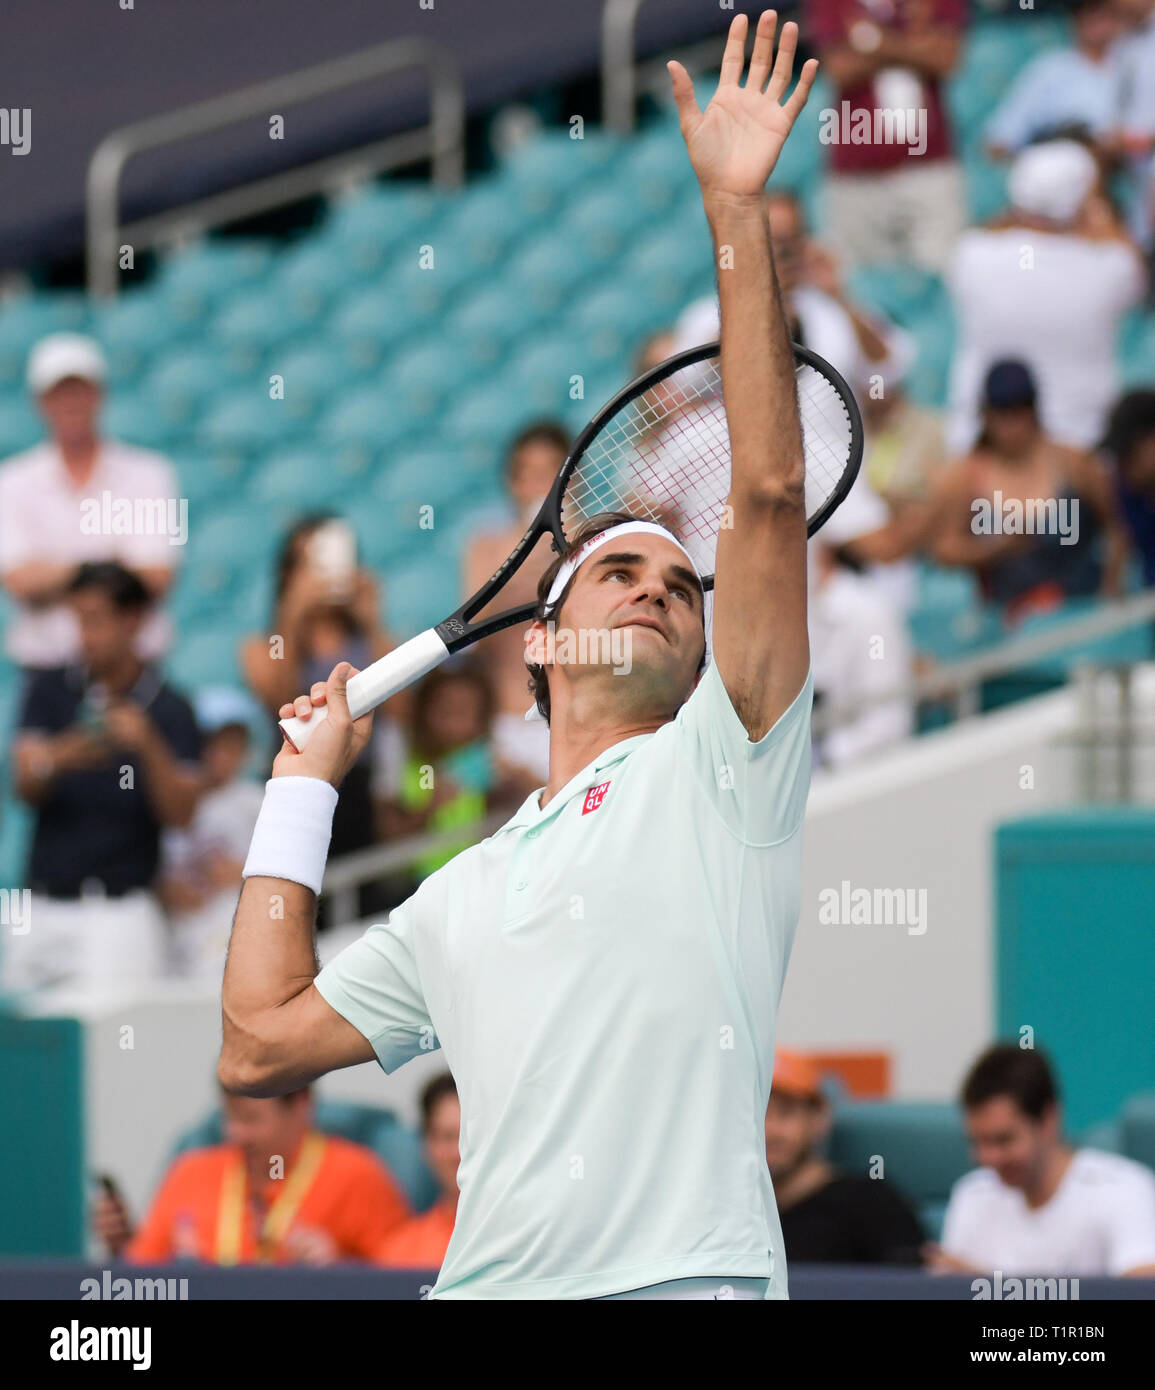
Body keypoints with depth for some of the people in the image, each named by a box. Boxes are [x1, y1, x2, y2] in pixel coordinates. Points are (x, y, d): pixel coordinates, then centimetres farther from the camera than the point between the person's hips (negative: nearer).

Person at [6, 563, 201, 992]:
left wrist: (148, 746, -24)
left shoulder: (169, 711, 1)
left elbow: (181, 812, -8)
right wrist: (58, 758, -24)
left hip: (117, 918, -3)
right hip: (41, 911, 3)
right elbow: (25, 786, -2)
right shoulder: (50, 691, 9)